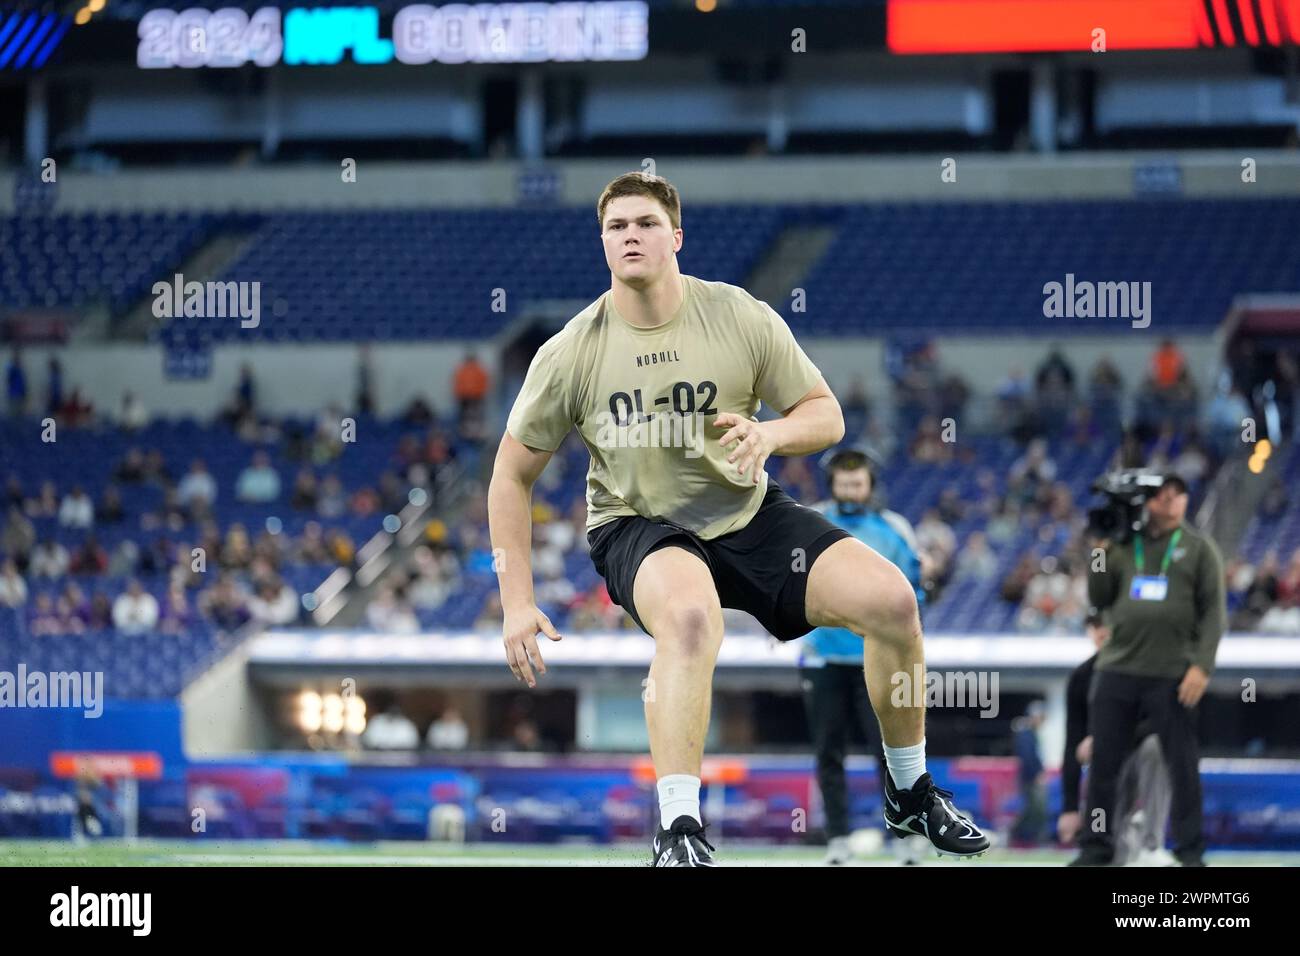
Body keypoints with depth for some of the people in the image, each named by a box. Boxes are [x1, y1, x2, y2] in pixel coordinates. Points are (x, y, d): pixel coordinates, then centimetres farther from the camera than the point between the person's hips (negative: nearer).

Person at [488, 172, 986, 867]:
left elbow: (826, 416, 1)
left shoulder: (741, 317, -8)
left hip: (749, 515, 3)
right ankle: (678, 831, -40)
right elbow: (512, 474, -1)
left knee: (891, 599, -14)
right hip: (636, 529, -3)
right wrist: (517, 603, -6)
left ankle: (910, 795, 11)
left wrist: (769, 434, -24)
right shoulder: (571, 352, -10)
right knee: (691, 615, -39)